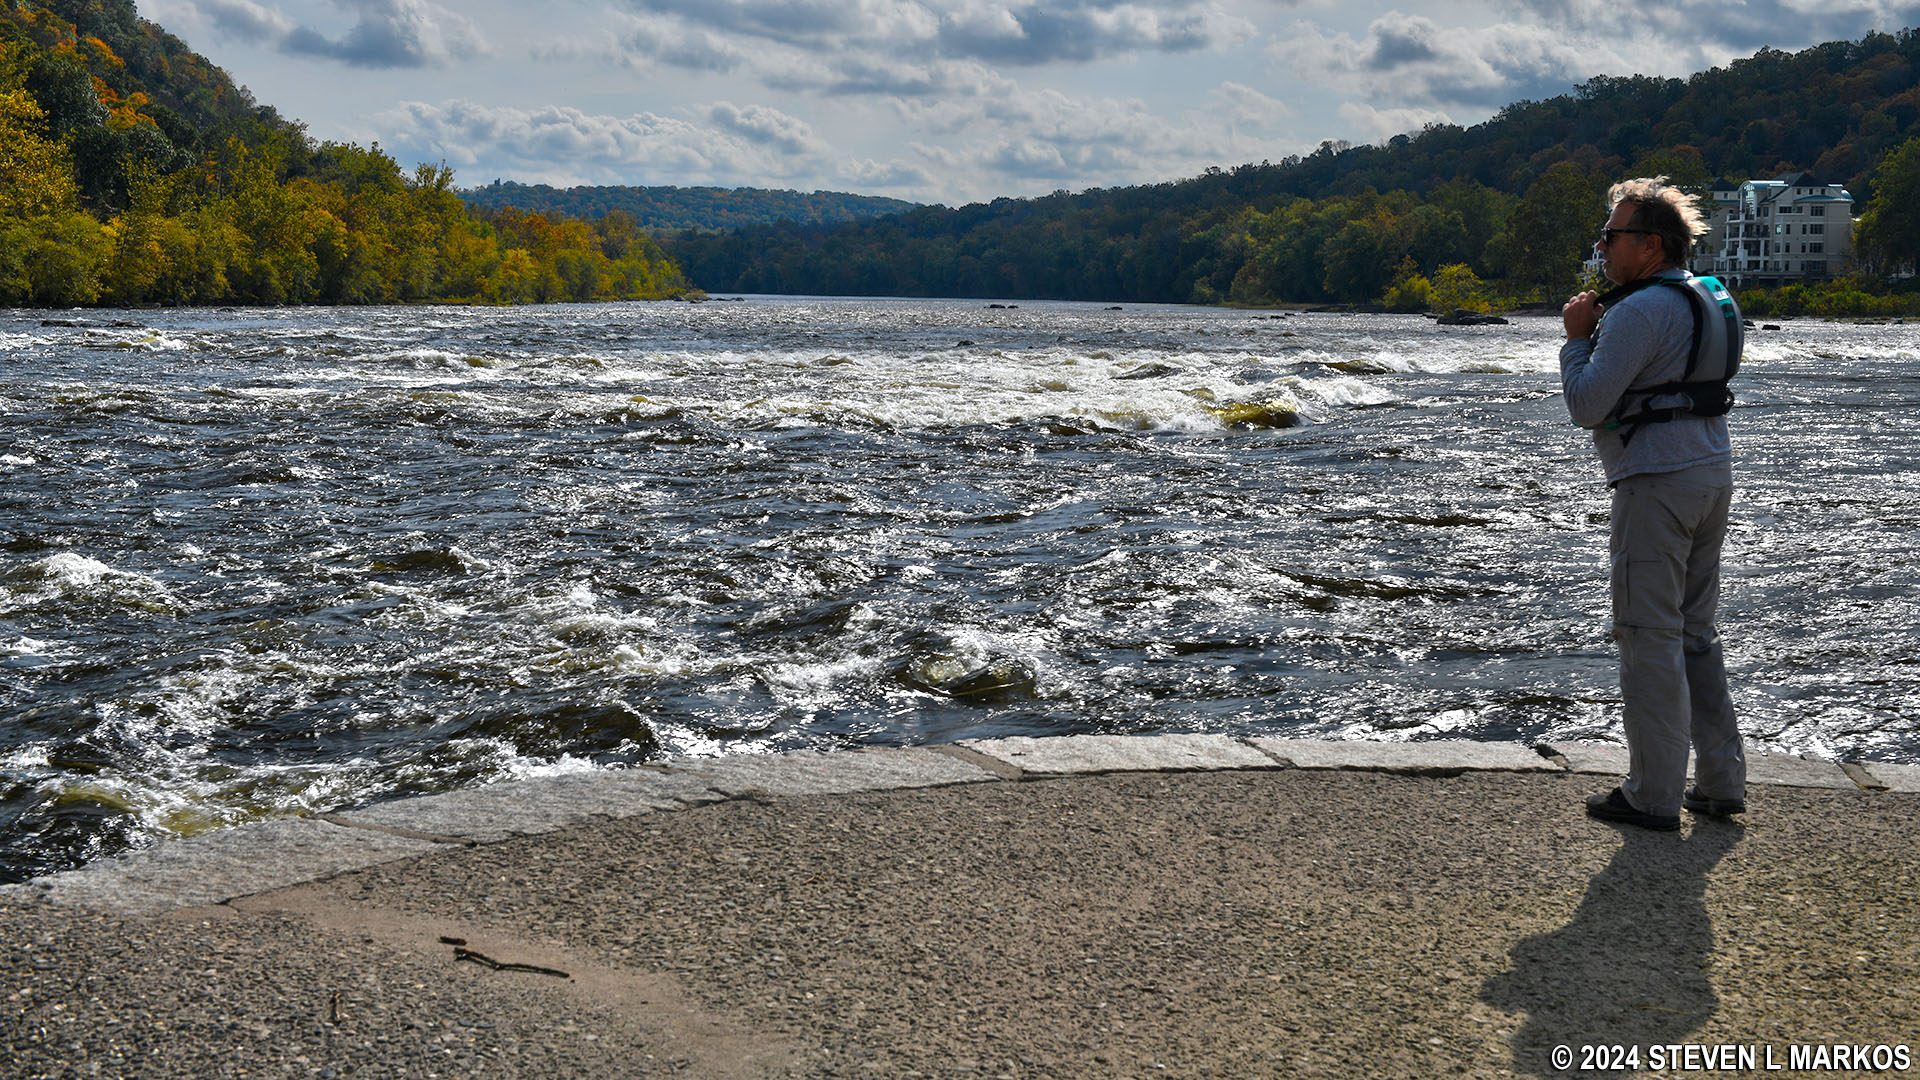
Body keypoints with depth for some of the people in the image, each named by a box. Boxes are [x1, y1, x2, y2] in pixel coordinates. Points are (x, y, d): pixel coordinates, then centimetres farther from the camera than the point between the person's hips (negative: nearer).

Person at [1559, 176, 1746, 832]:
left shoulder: (1639, 310, -15)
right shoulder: (1709, 300, 16)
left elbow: (1587, 405, -16)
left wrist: (1577, 337, -2)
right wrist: (1596, 335, 16)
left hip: (1657, 483, -10)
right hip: (1712, 475, 10)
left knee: (1650, 637, -3)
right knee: (1695, 634, 16)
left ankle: (1654, 796, 2)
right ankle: (1721, 783, 20)